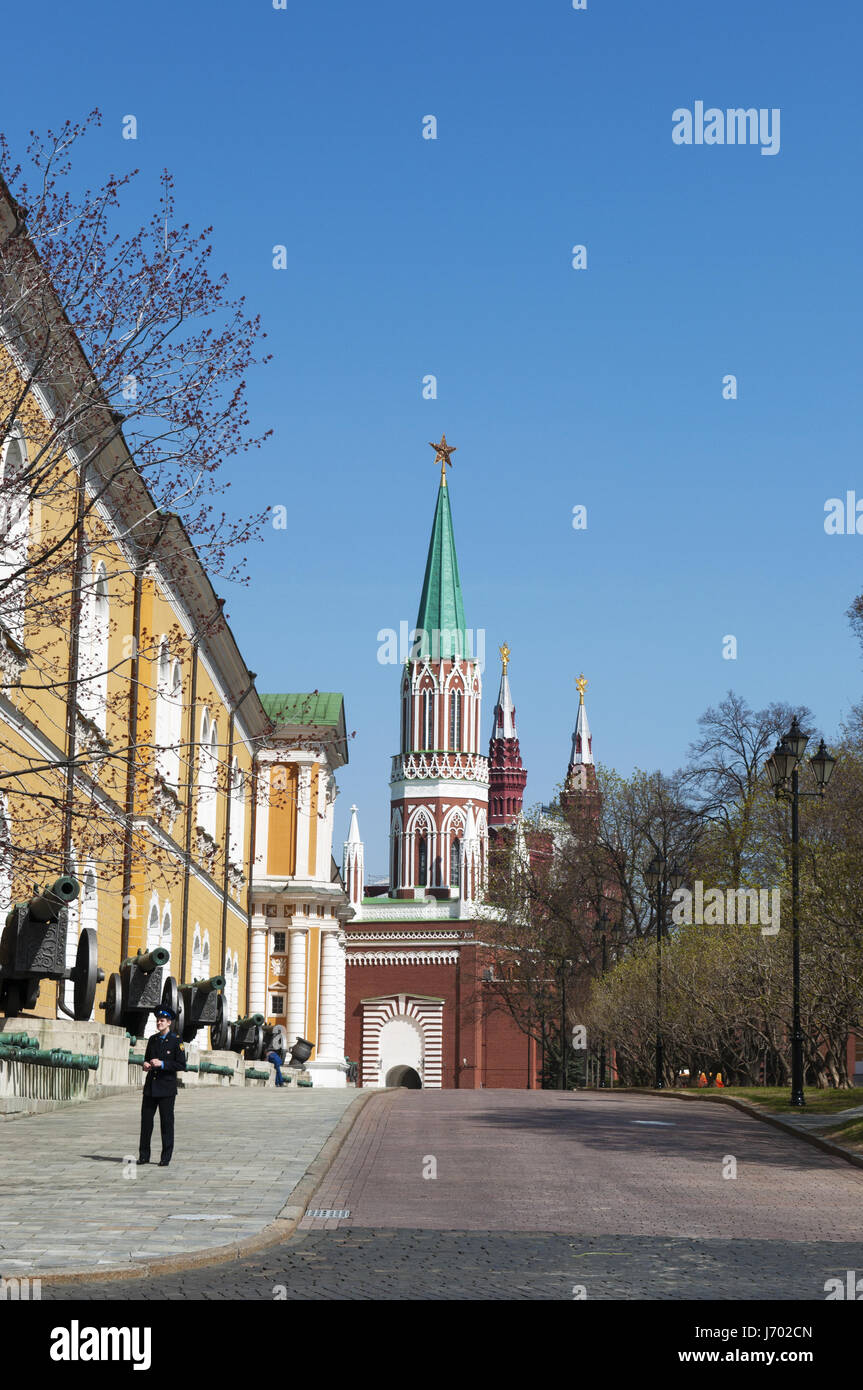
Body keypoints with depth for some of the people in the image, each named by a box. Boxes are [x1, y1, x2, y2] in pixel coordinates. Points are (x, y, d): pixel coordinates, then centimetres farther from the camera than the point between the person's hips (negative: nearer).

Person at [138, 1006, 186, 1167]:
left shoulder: (176, 1041, -5)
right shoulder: (153, 1039, 12)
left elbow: (182, 1065, -8)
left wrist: (162, 1064, -17)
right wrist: (146, 1065, 1)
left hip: (166, 1089, -5)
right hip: (150, 1087, 5)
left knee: (166, 1123, 0)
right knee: (146, 1120, 4)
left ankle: (166, 1158, 6)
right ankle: (144, 1155, 12)